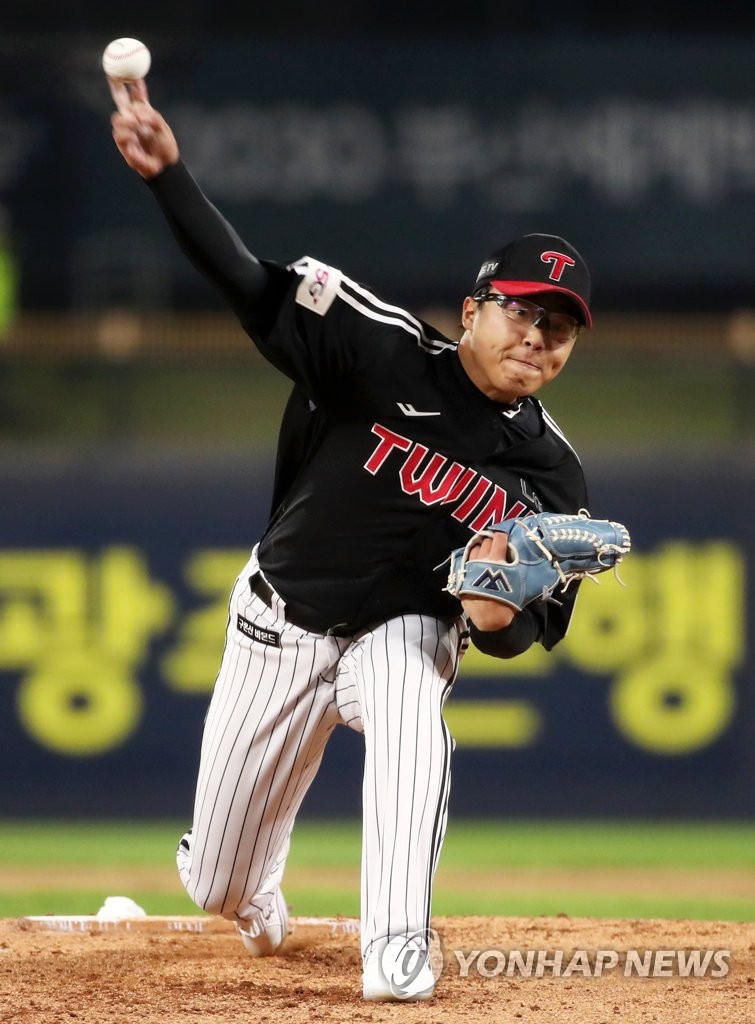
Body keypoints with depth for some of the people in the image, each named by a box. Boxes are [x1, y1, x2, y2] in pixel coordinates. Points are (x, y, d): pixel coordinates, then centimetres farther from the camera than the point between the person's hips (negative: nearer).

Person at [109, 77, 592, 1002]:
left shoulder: (552, 474, -12)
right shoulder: (389, 356, -19)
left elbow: (527, 634, -7)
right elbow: (257, 291, -26)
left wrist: (496, 617, -33)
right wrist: (168, 174, -40)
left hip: (406, 628, 1)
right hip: (283, 615, -1)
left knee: (413, 727, -38)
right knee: (220, 891, 7)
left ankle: (396, 953, -33)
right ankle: (250, 896, 48)